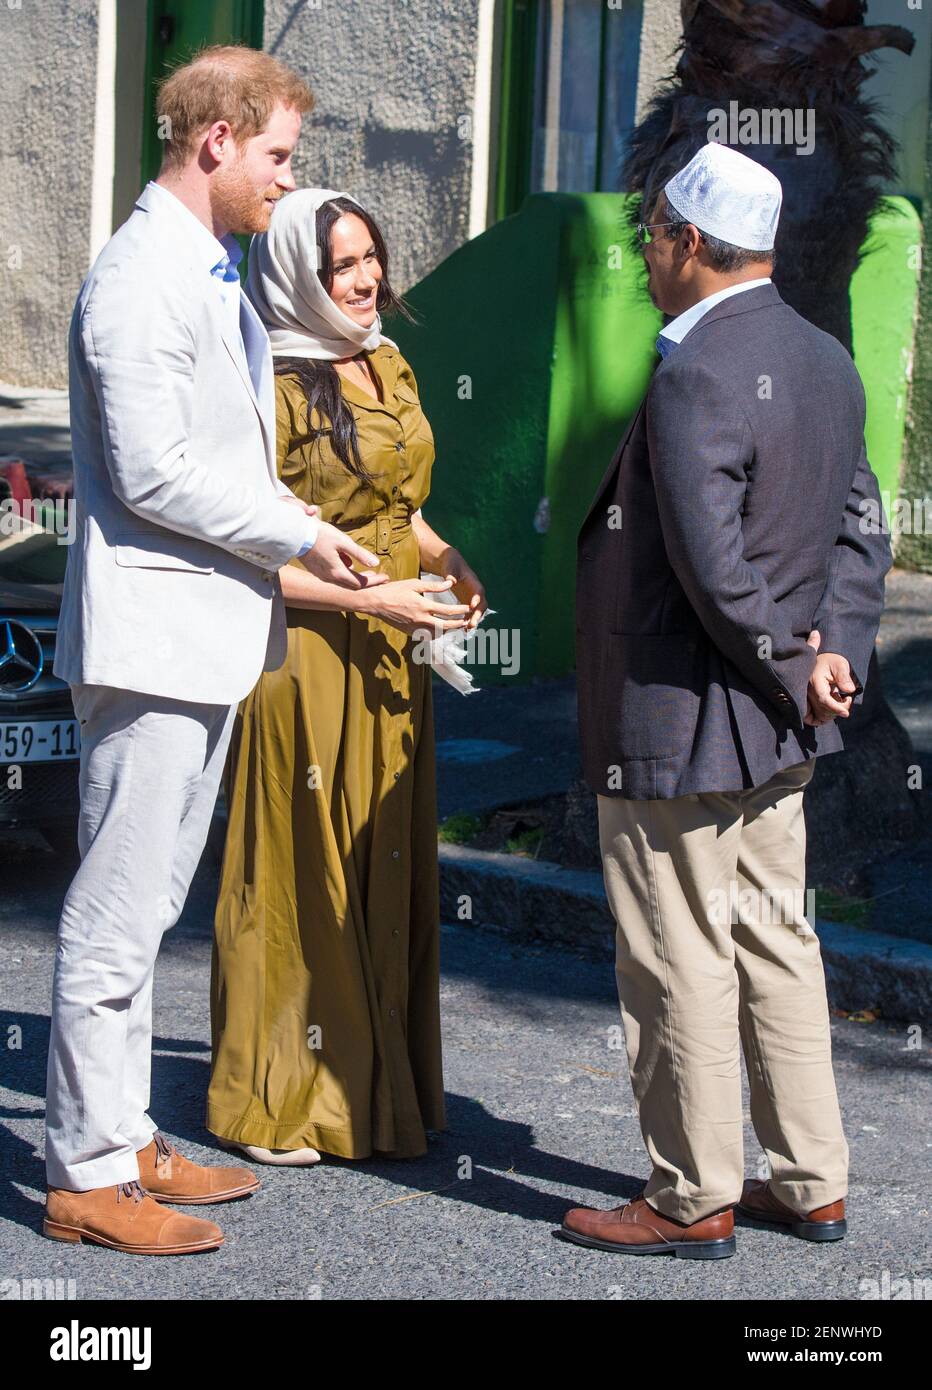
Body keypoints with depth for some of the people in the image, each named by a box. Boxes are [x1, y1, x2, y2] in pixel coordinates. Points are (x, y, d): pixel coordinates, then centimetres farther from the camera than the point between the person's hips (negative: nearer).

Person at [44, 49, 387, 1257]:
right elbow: (154, 476, -21)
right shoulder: (142, 282, -16)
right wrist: (301, 537, -12)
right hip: (153, 632, -10)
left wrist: (298, 536, 10)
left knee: (144, 908, 16)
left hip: (207, 631, 10)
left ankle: (123, 1138, 26)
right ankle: (87, 1173, 5)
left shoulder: (207, 274, 15)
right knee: (115, 914, -3)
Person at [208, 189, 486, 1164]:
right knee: (302, 870, 0)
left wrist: (452, 565, 3)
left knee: (387, 867, 12)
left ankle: (376, 1088, 24)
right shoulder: (276, 388, -13)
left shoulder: (388, 368, 12)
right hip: (305, 655, -8)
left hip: (391, 662, 8)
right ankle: (279, 1103, 12)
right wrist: (369, 600, -20)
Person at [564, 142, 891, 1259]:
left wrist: (785, 666, -11)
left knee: (679, 962, 2)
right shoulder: (825, 359, 8)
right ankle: (810, 1184, 25)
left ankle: (692, 1199, 13)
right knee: (774, 942, 17)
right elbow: (858, 530, 9)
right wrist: (834, 655, 0)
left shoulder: (694, 376, -21)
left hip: (676, 727, -9)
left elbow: (711, 566, -24)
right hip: (772, 736, 9)